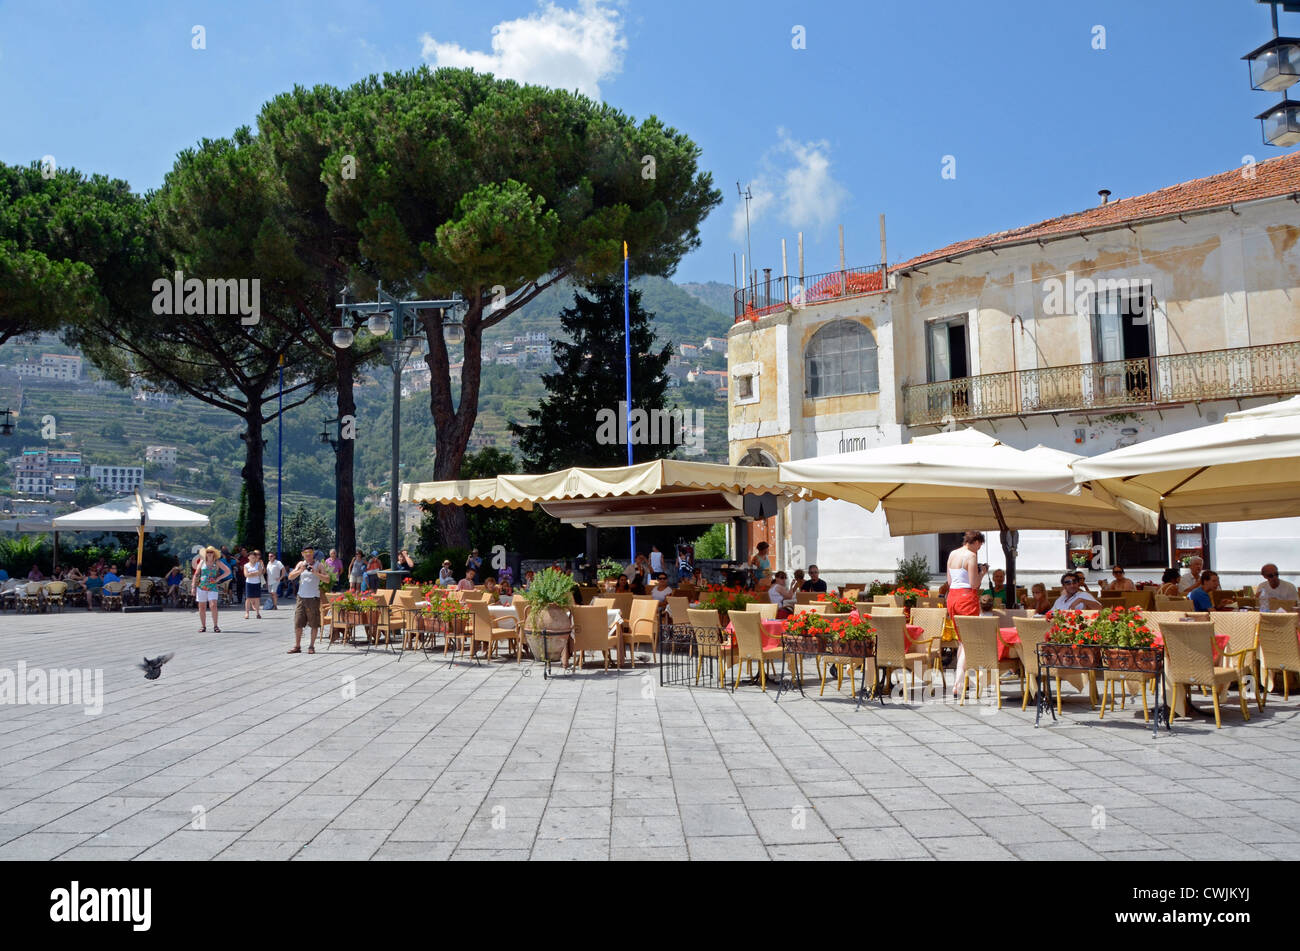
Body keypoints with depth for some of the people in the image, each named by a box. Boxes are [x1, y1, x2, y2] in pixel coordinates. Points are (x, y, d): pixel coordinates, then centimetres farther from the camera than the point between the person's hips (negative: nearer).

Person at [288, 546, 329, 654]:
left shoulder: (319, 565, 1)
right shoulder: (301, 564, 10)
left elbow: (327, 579, -9)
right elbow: (290, 577, 3)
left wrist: (315, 573, -20)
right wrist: (300, 571, -13)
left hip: (314, 597, -3)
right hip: (301, 597, 3)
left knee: (314, 624, 0)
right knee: (297, 623, 1)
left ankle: (311, 646, 10)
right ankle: (297, 646, 10)